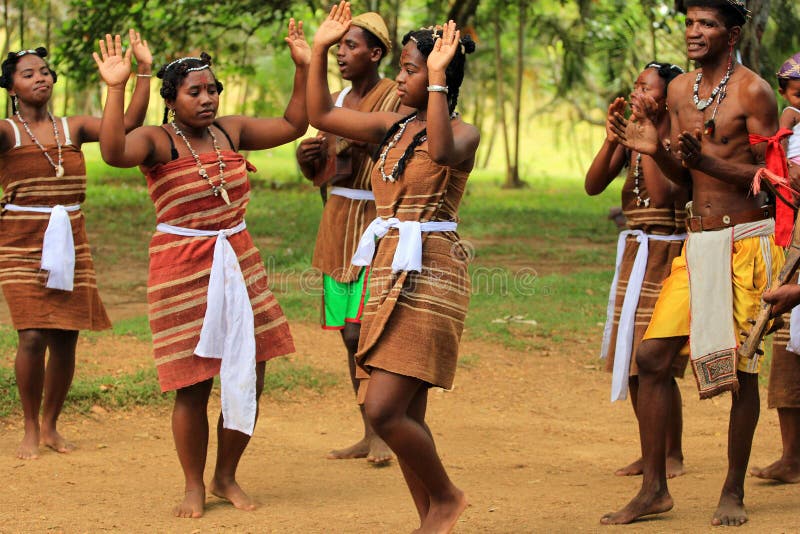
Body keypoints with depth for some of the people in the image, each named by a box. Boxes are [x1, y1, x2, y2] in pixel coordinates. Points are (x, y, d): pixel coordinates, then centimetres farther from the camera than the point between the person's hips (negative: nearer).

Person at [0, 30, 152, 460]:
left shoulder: (73, 129, 8)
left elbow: (128, 125, -3)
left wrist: (144, 70, -8)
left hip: (69, 243, 4)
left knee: (65, 341, 2)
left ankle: (51, 425, 22)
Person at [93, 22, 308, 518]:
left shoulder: (230, 130, 8)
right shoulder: (157, 140, -10)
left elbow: (293, 125, 17)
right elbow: (114, 152, -31)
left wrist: (305, 68, 8)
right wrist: (117, 89, -39)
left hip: (239, 262, 6)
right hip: (183, 267, -5)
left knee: (249, 380, 6)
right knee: (193, 387, -2)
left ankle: (226, 477, 24)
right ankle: (194, 487, 16)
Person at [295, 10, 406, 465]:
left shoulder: (396, 100, -9)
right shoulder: (335, 102, 13)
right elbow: (318, 172, 18)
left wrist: (367, 139, -25)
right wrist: (306, 157, -4)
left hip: (377, 223, -7)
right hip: (337, 222, 7)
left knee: (360, 332, -14)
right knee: (350, 335, 7)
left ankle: (383, 436, -2)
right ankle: (370, 436, 15)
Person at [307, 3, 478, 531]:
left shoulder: (463, 132, -6)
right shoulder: (395, 127, 14)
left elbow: (441, 150, -29)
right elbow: (321, 114, 18)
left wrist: (437, 80, -30)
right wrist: (320, 50, 11)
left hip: (430, 276, -8)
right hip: (389, 272, 8)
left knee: (383, 410, -14)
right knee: (406, 416, 7)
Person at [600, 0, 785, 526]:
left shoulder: (753, 91, -8)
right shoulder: (680, 91, 11)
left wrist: (705, 160, -22)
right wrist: (656, 150, -4)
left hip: (747, 241, -6)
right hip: (698, 241, 6)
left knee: (742, 367, -1)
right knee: (652, 356, -2)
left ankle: (734, 493, 11)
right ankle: (654, 489, 6)